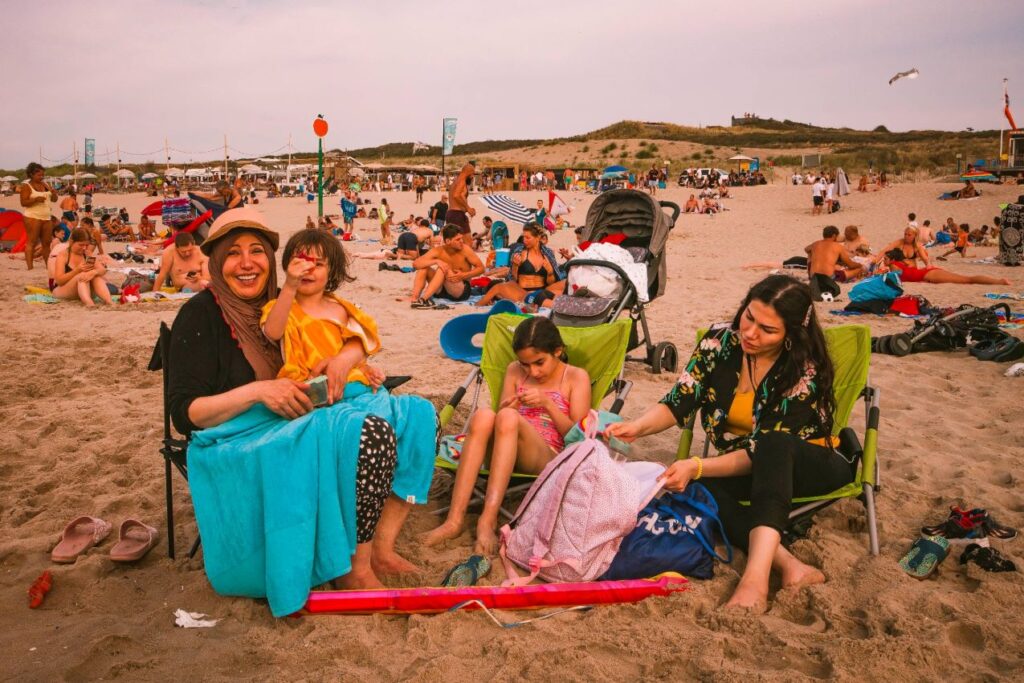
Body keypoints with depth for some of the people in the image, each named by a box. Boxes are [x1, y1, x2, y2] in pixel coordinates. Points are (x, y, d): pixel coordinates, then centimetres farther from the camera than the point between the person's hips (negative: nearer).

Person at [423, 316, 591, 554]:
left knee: (508, 418, -35)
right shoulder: (514, 371, 18)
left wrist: (548, 404, -13)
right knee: (483, 416, -32)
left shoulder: (576, 377, 7)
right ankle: (455, 518, -38)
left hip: (548, 459, -3)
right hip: (503, 452, 4)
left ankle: (488, 519, -42)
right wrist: (507, 408, -6)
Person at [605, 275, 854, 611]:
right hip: (750, 472, 4)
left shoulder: (805, 373, -23)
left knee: (773, 444, -39)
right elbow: (678, 403, -9)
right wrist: (636, 427, -29)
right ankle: (789, 565, -38)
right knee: (697, 488, -30)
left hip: (812, 467, -4)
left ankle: (756, 576, -53)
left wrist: (695, 467, -40)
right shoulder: (720, 340, -11)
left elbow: (761, 451, -27)